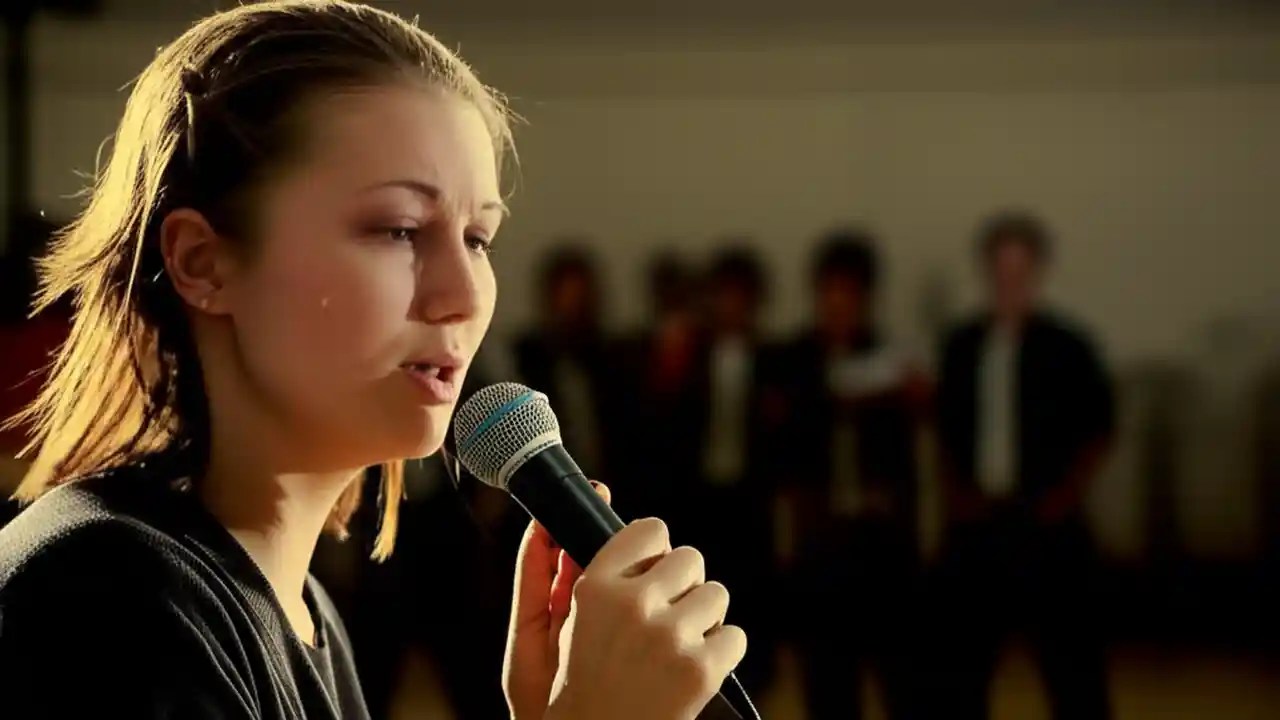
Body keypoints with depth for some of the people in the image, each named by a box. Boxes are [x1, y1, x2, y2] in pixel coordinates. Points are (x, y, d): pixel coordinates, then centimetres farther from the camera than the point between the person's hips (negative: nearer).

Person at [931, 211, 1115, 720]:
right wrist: (956, 492, 2)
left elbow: (1099, 430, 0)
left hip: (1044, 522, -3)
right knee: (962, 657, 6)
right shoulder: (962, 346, 6)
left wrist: (1067, 496, -8)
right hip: (976, 522, 4)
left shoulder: (1064, 346, -3)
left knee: (1068, 657, -2)